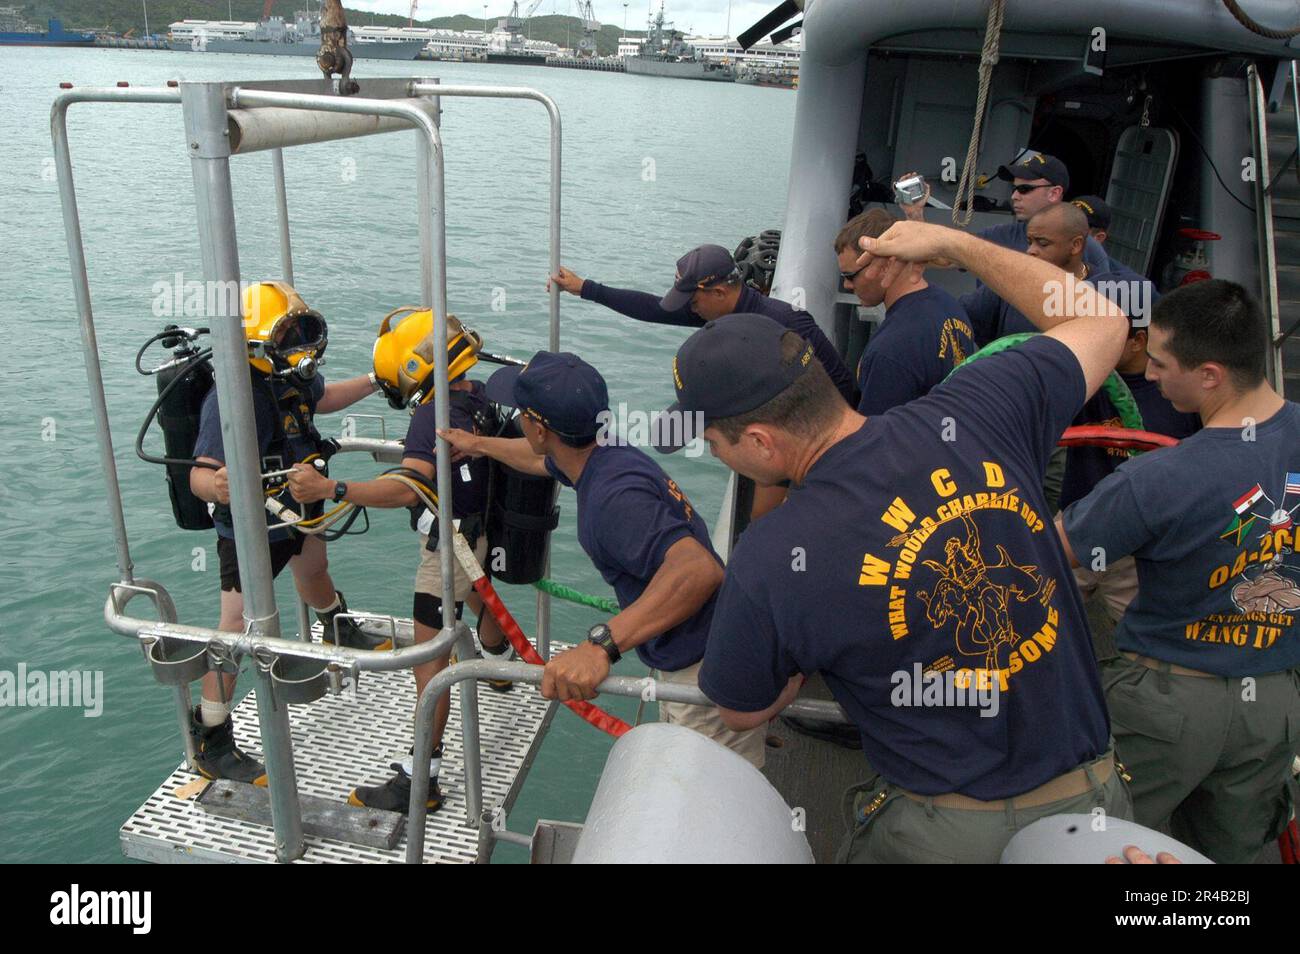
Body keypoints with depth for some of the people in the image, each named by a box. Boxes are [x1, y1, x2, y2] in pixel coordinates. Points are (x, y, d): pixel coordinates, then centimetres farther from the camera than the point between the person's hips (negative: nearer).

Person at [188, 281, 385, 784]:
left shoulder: (289, 376, -10)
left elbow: (321, 397, 15)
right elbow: (200, 474, -40)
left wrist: (375, 379, 14)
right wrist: (217, 486, -62)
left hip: (294, 507, 9)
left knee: (314, 566, 33)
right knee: (238, 626, -5)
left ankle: (339, 629, 66)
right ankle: (210, 744, 9)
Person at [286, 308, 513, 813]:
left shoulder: (435, 415, -29)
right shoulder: (482, 396, -3)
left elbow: (407, 488, -43)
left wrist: (329, 489, -48)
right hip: (480, 531, 10)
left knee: (429, 657, -6)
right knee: (480, 598, 37)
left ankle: (421, 781, -1)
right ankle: (500, 668, 67)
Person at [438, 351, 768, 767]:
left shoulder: (613, 497, -32)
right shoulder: (608, 454, 1)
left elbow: (698, 569, -46)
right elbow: (540, 458, 24)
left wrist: (601, 643, -52)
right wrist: (477, 444, 39)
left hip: (703, 675, -10)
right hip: (683, 666, 10)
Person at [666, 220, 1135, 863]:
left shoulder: (765, 568, -25)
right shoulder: (976, 412, -16)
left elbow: (743, 712, -4)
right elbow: (1102, 321, 5)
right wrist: (952, 243, 9)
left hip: (950, 833, -3)